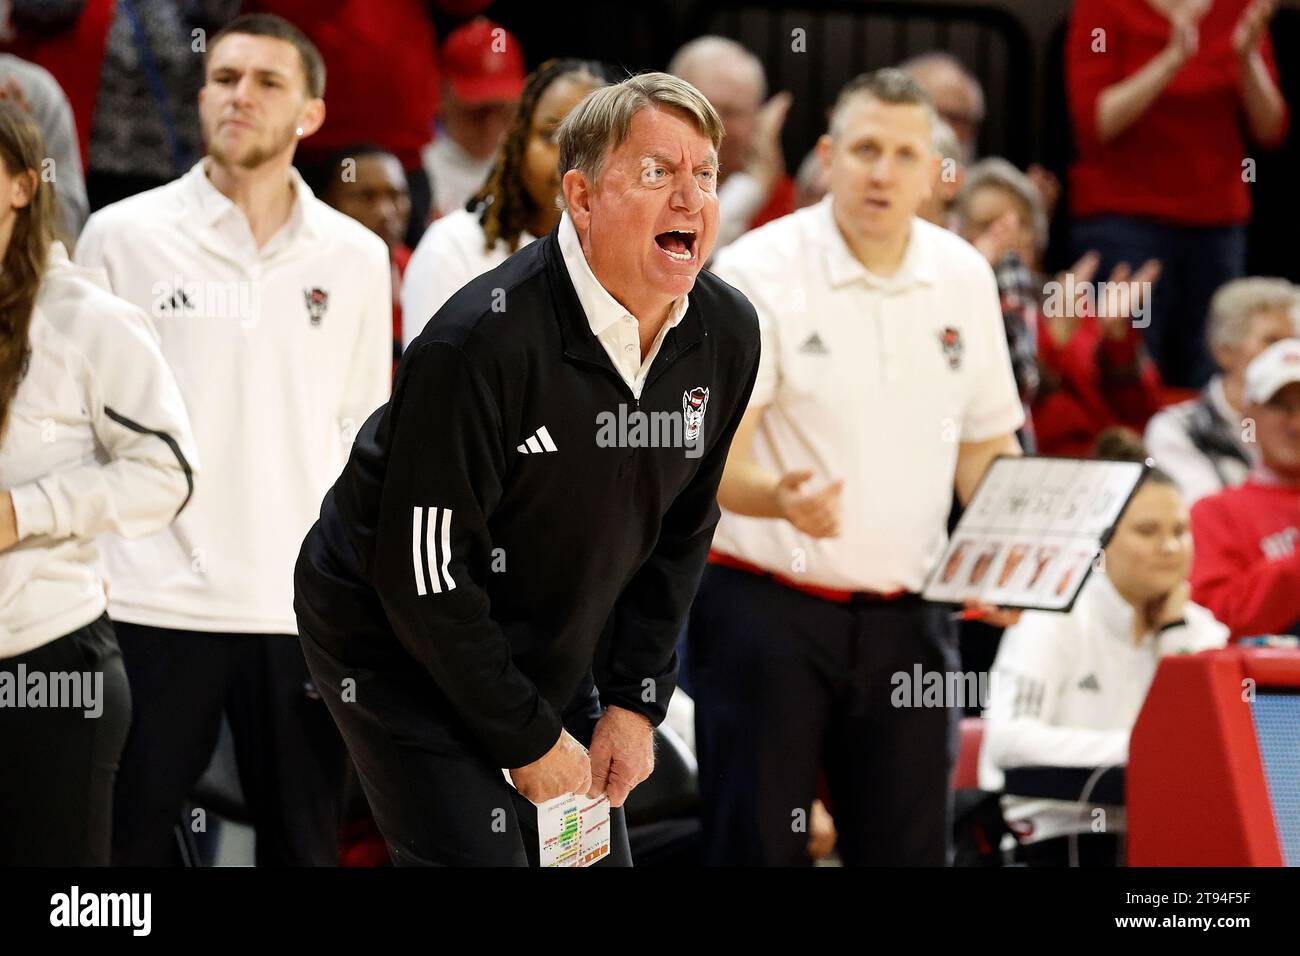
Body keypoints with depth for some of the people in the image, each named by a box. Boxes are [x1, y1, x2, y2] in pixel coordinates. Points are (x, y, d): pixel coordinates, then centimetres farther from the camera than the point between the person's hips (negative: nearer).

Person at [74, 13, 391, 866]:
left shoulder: (357, 257, 8)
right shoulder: (124, 236, 1)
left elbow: (365, 440, 12)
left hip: (304, 608, 2)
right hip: (154, 600, -2)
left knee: (305, 843, 6)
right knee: (130, 838, 0)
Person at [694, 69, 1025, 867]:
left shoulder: (965, 278, 7)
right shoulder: (758, 273, -9)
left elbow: (987, 446, 17)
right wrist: (781, 499, -36)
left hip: (907, 614, 4)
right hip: (768, 605, -4)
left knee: (909, 845, 4)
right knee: (758, 847, -5)